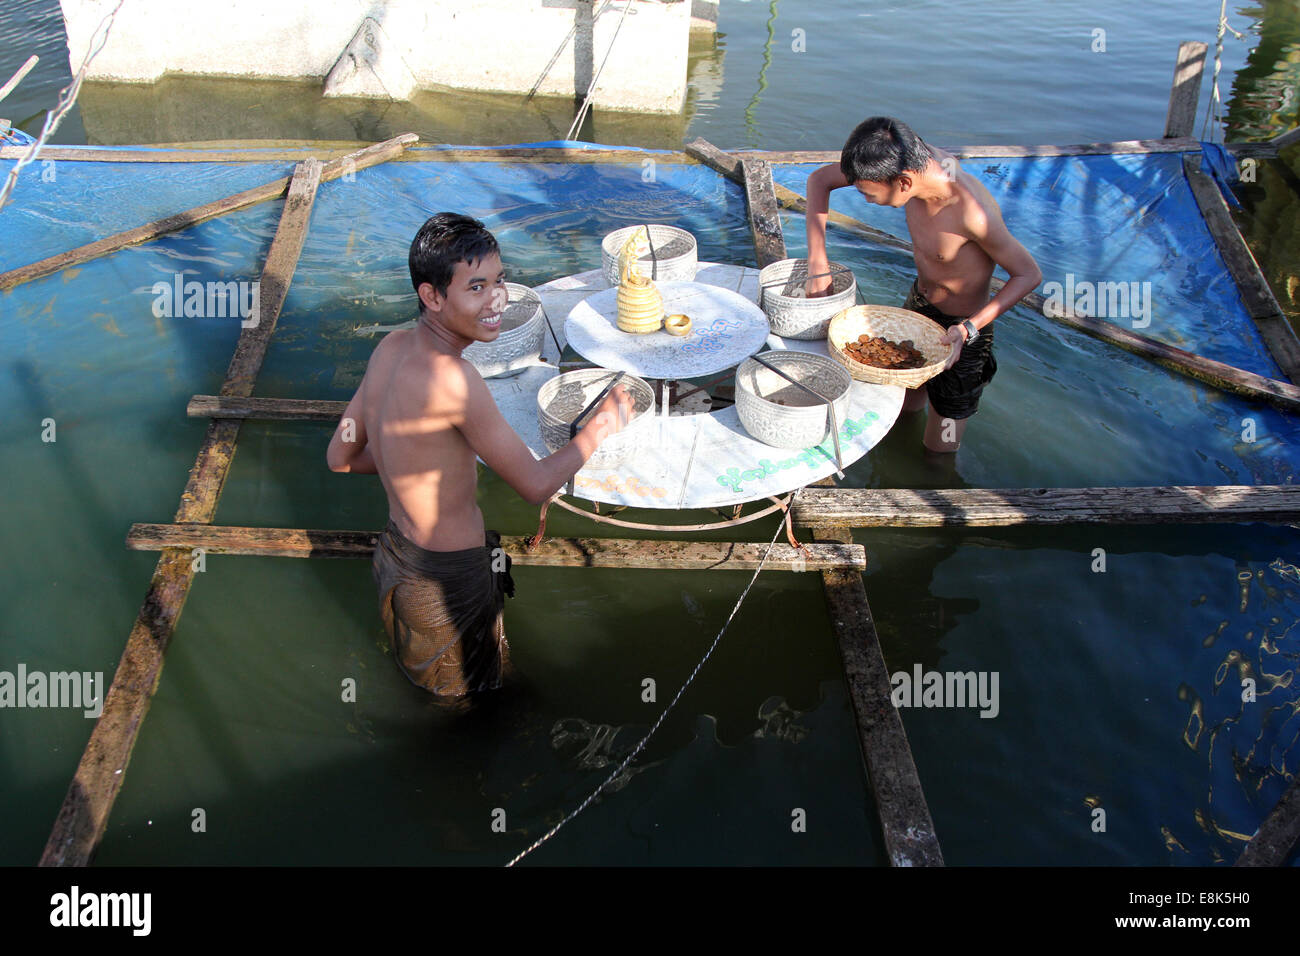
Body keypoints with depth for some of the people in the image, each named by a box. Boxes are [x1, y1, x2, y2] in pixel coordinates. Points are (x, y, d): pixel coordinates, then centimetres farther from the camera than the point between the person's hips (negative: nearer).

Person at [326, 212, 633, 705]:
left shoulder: (391, 346, -6)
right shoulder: (453, 379, -33)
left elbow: (340, 456, 4)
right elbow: (536, 485, -24)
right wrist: (603, 423, -10)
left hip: (397, 552, 8)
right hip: (449, 579, -8)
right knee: (461, 702, 21)